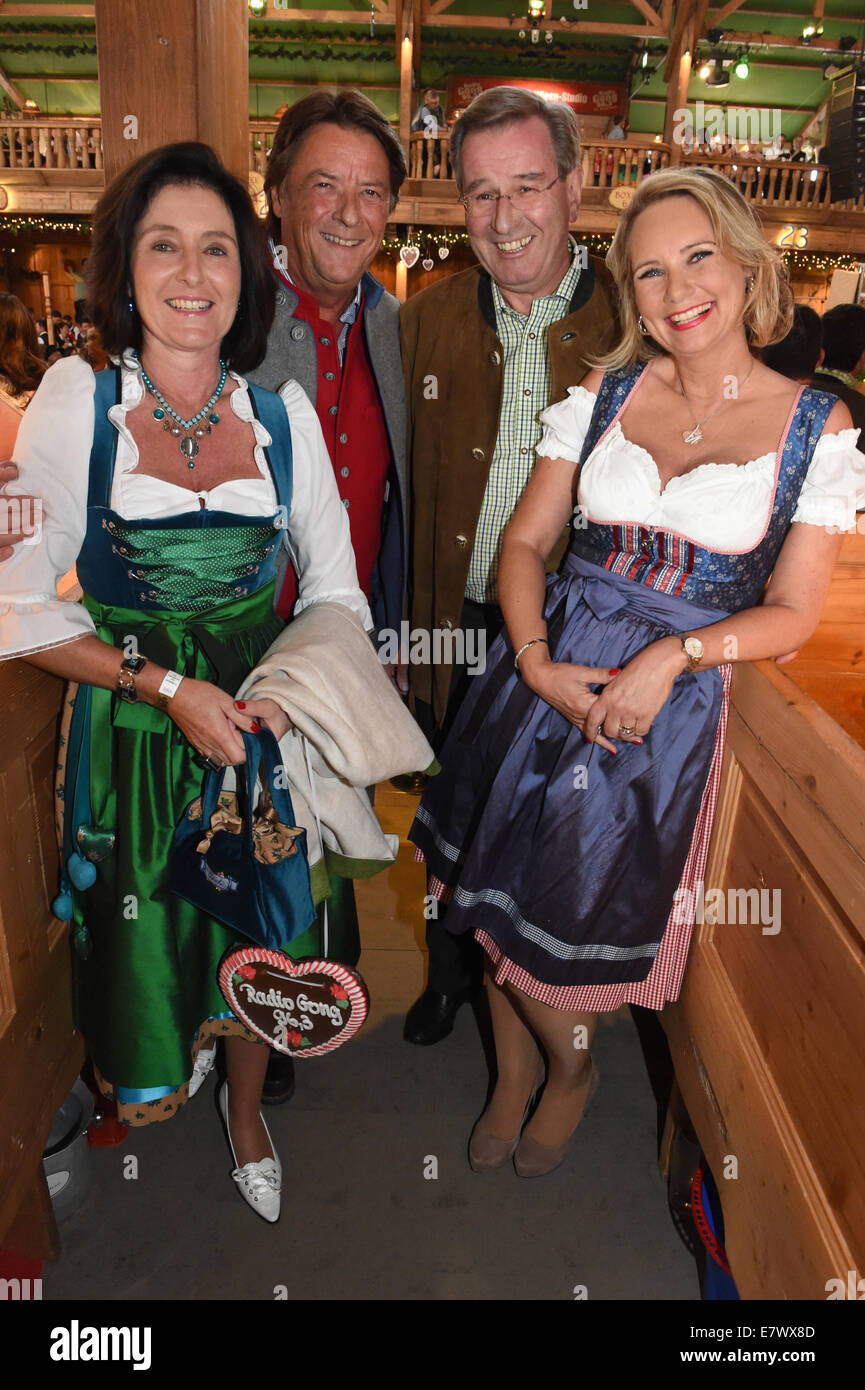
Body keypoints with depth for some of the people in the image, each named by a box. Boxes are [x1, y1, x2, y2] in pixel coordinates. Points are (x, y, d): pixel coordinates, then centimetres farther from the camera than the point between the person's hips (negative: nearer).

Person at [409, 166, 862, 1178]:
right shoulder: (603, 394, 4)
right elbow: (525, 540, 4)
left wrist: (675, 653, -18)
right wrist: (535, 660, -12)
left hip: (674, 693, -2)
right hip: (548, 666, 3)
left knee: (564, 920, 2)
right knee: (491, 890, 8)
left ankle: (573, 1065, 39)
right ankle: (516, 1072, 39)